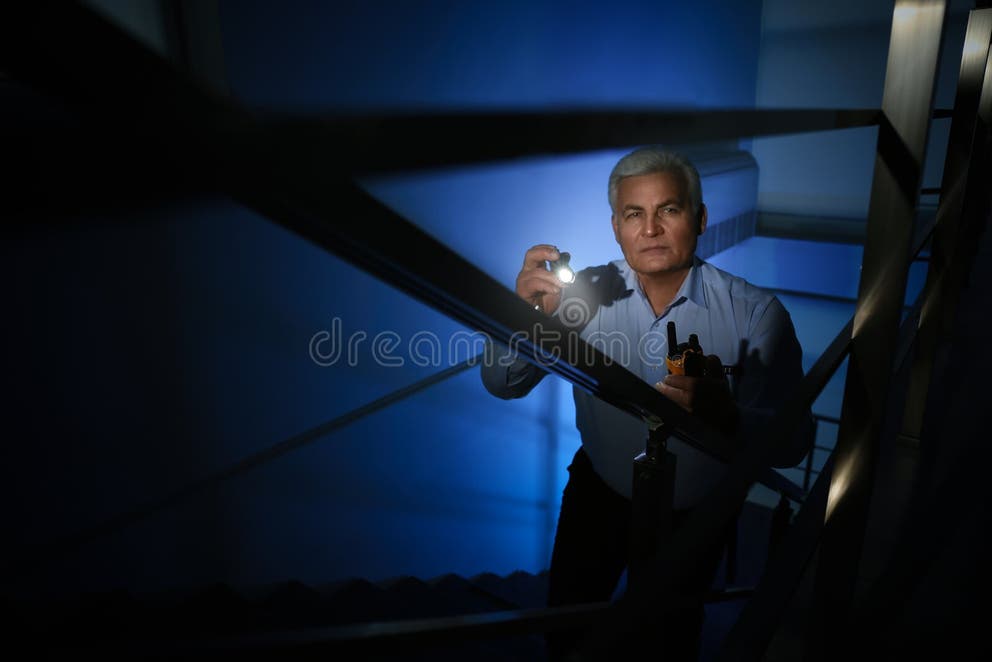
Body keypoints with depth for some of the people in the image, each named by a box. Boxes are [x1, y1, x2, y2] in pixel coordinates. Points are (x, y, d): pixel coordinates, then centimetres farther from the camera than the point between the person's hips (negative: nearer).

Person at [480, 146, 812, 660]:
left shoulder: (754, 313, -22)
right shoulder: (586, 293, -17)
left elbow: (793, 444, -23)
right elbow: (504, 386, -15)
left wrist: (721, 414, -44)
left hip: (693, 516, -1)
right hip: (597, 495, 1)